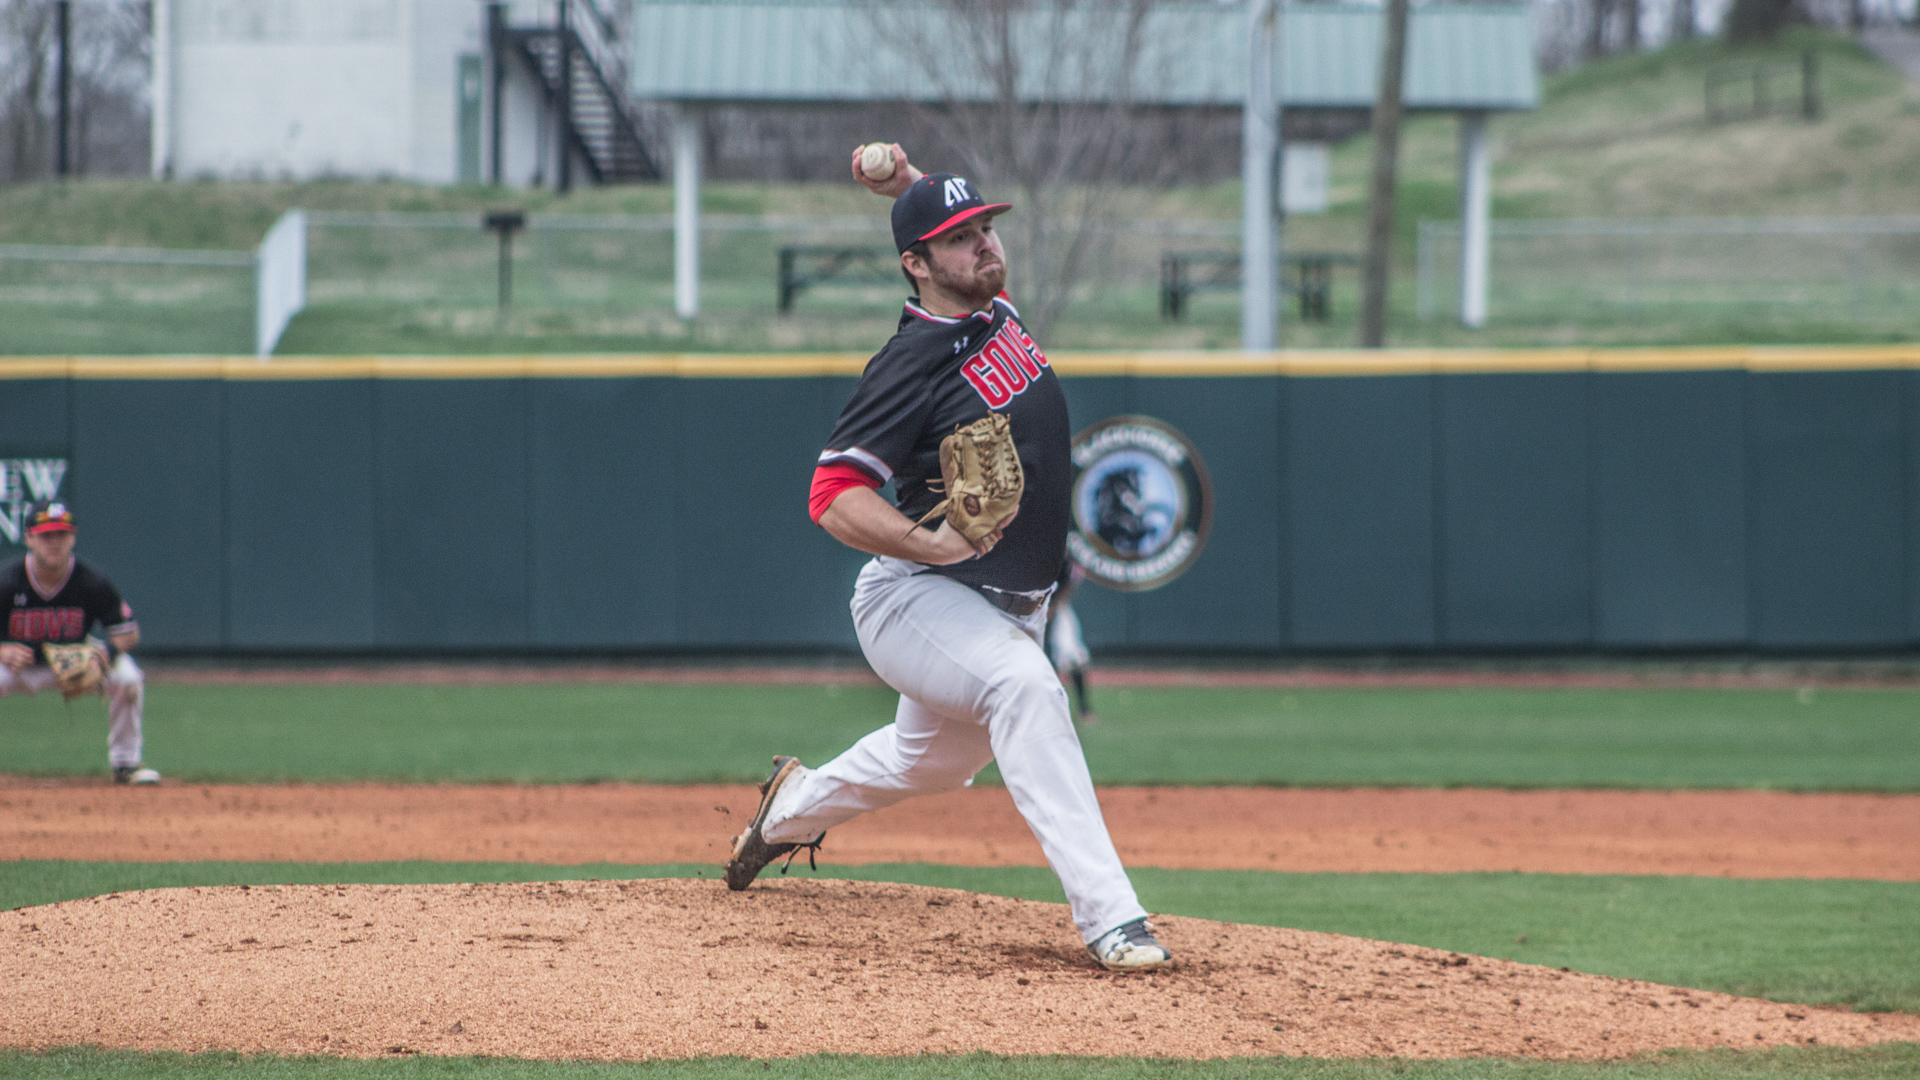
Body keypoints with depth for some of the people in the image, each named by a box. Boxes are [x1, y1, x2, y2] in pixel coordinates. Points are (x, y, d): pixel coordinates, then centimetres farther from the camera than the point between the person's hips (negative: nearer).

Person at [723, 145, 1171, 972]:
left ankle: (794, 807, 56)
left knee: (936, 759, 26)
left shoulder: (994, 314, 3)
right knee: (1025, 685, -35)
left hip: (1006, 611, 9)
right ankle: (1108, 917, -43)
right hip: (917, 601, -9)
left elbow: (961, 230, 28)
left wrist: (912, 187, 9)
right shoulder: (913, 362, -22)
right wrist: (933, 544, -41)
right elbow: (833, 500, -26)